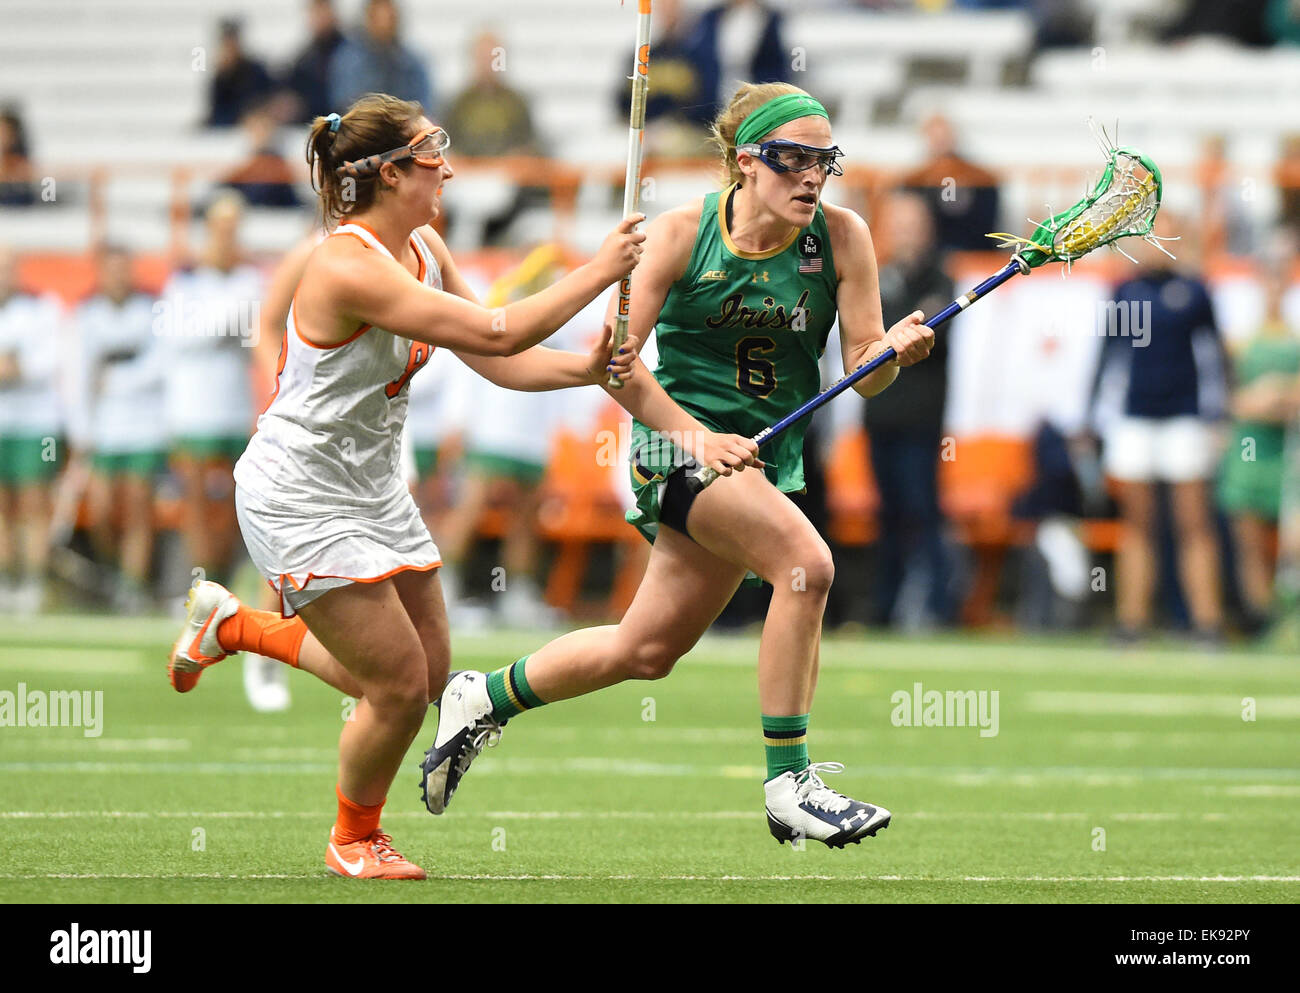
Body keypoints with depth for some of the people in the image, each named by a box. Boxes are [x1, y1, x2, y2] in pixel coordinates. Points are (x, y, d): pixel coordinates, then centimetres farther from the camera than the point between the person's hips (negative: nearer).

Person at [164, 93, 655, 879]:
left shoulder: (423, 249, 3)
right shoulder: (349, 267, -27)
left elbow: (499, 362, 3)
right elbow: (496, 334, -30)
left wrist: (588, 368, -14)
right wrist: (598, 272, -23)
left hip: (373, 489, 9)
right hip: (301, 497, -9)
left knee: (427, 677, 11)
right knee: (400, 686, -7)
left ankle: (234, 624, 30)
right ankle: (356, 839, 20)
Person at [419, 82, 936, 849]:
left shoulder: (843, 238, -4)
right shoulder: (683, 233, -11)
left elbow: (863, 374, -4)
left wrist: (893, 350, -27)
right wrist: (694, 435, -20)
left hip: (772, 460, 5)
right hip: (681, 438, -5)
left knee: (646, 650, 12)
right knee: (806, 562, -28)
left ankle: (484, 699, 35)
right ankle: (789, 782, -21)